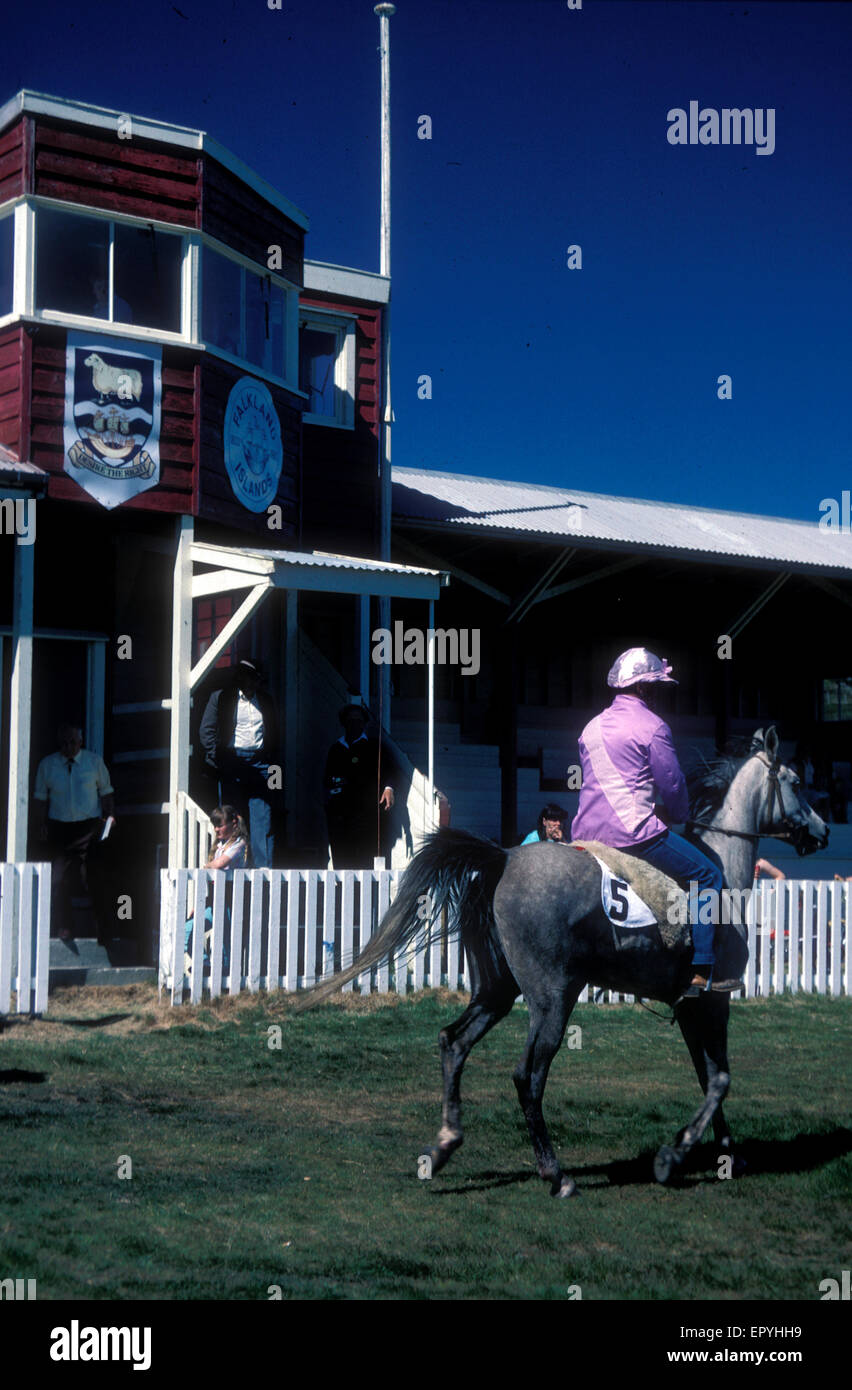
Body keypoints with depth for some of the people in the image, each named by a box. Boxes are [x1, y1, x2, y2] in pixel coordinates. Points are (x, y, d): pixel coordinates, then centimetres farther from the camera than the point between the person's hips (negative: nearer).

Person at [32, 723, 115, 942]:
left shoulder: (95, 762, 7)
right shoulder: (47, 764, 8)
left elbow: (105, 792, 12)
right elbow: (40, 798, 11)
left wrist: (110, 816, -1)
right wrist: (41, 824, 1)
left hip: (90, 825, -1)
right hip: (59, 827, 1)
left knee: (93, 878, -7)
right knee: (59, 880, -1)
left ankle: (103, 930, 0)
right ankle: (62, 930, 9)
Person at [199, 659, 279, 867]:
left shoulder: (265, 701, 15)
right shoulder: (221, 697, 4)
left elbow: (273, 733, 21)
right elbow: (206, 731, 0)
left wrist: (271, 761, 9)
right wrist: (217, 760, -8)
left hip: (259, 763, 2)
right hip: (232, 762, -2)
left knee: (262, 816, -5)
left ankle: (264, 865, -5)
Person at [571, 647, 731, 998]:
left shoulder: (591, 728, 16)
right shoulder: (652, 726, -6)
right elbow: (673, 785, -3)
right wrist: (681, 816, 17)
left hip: (585, 833, 7)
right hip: (633, 832, -7)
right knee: (707, 876, 4)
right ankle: (699, 971, -3)